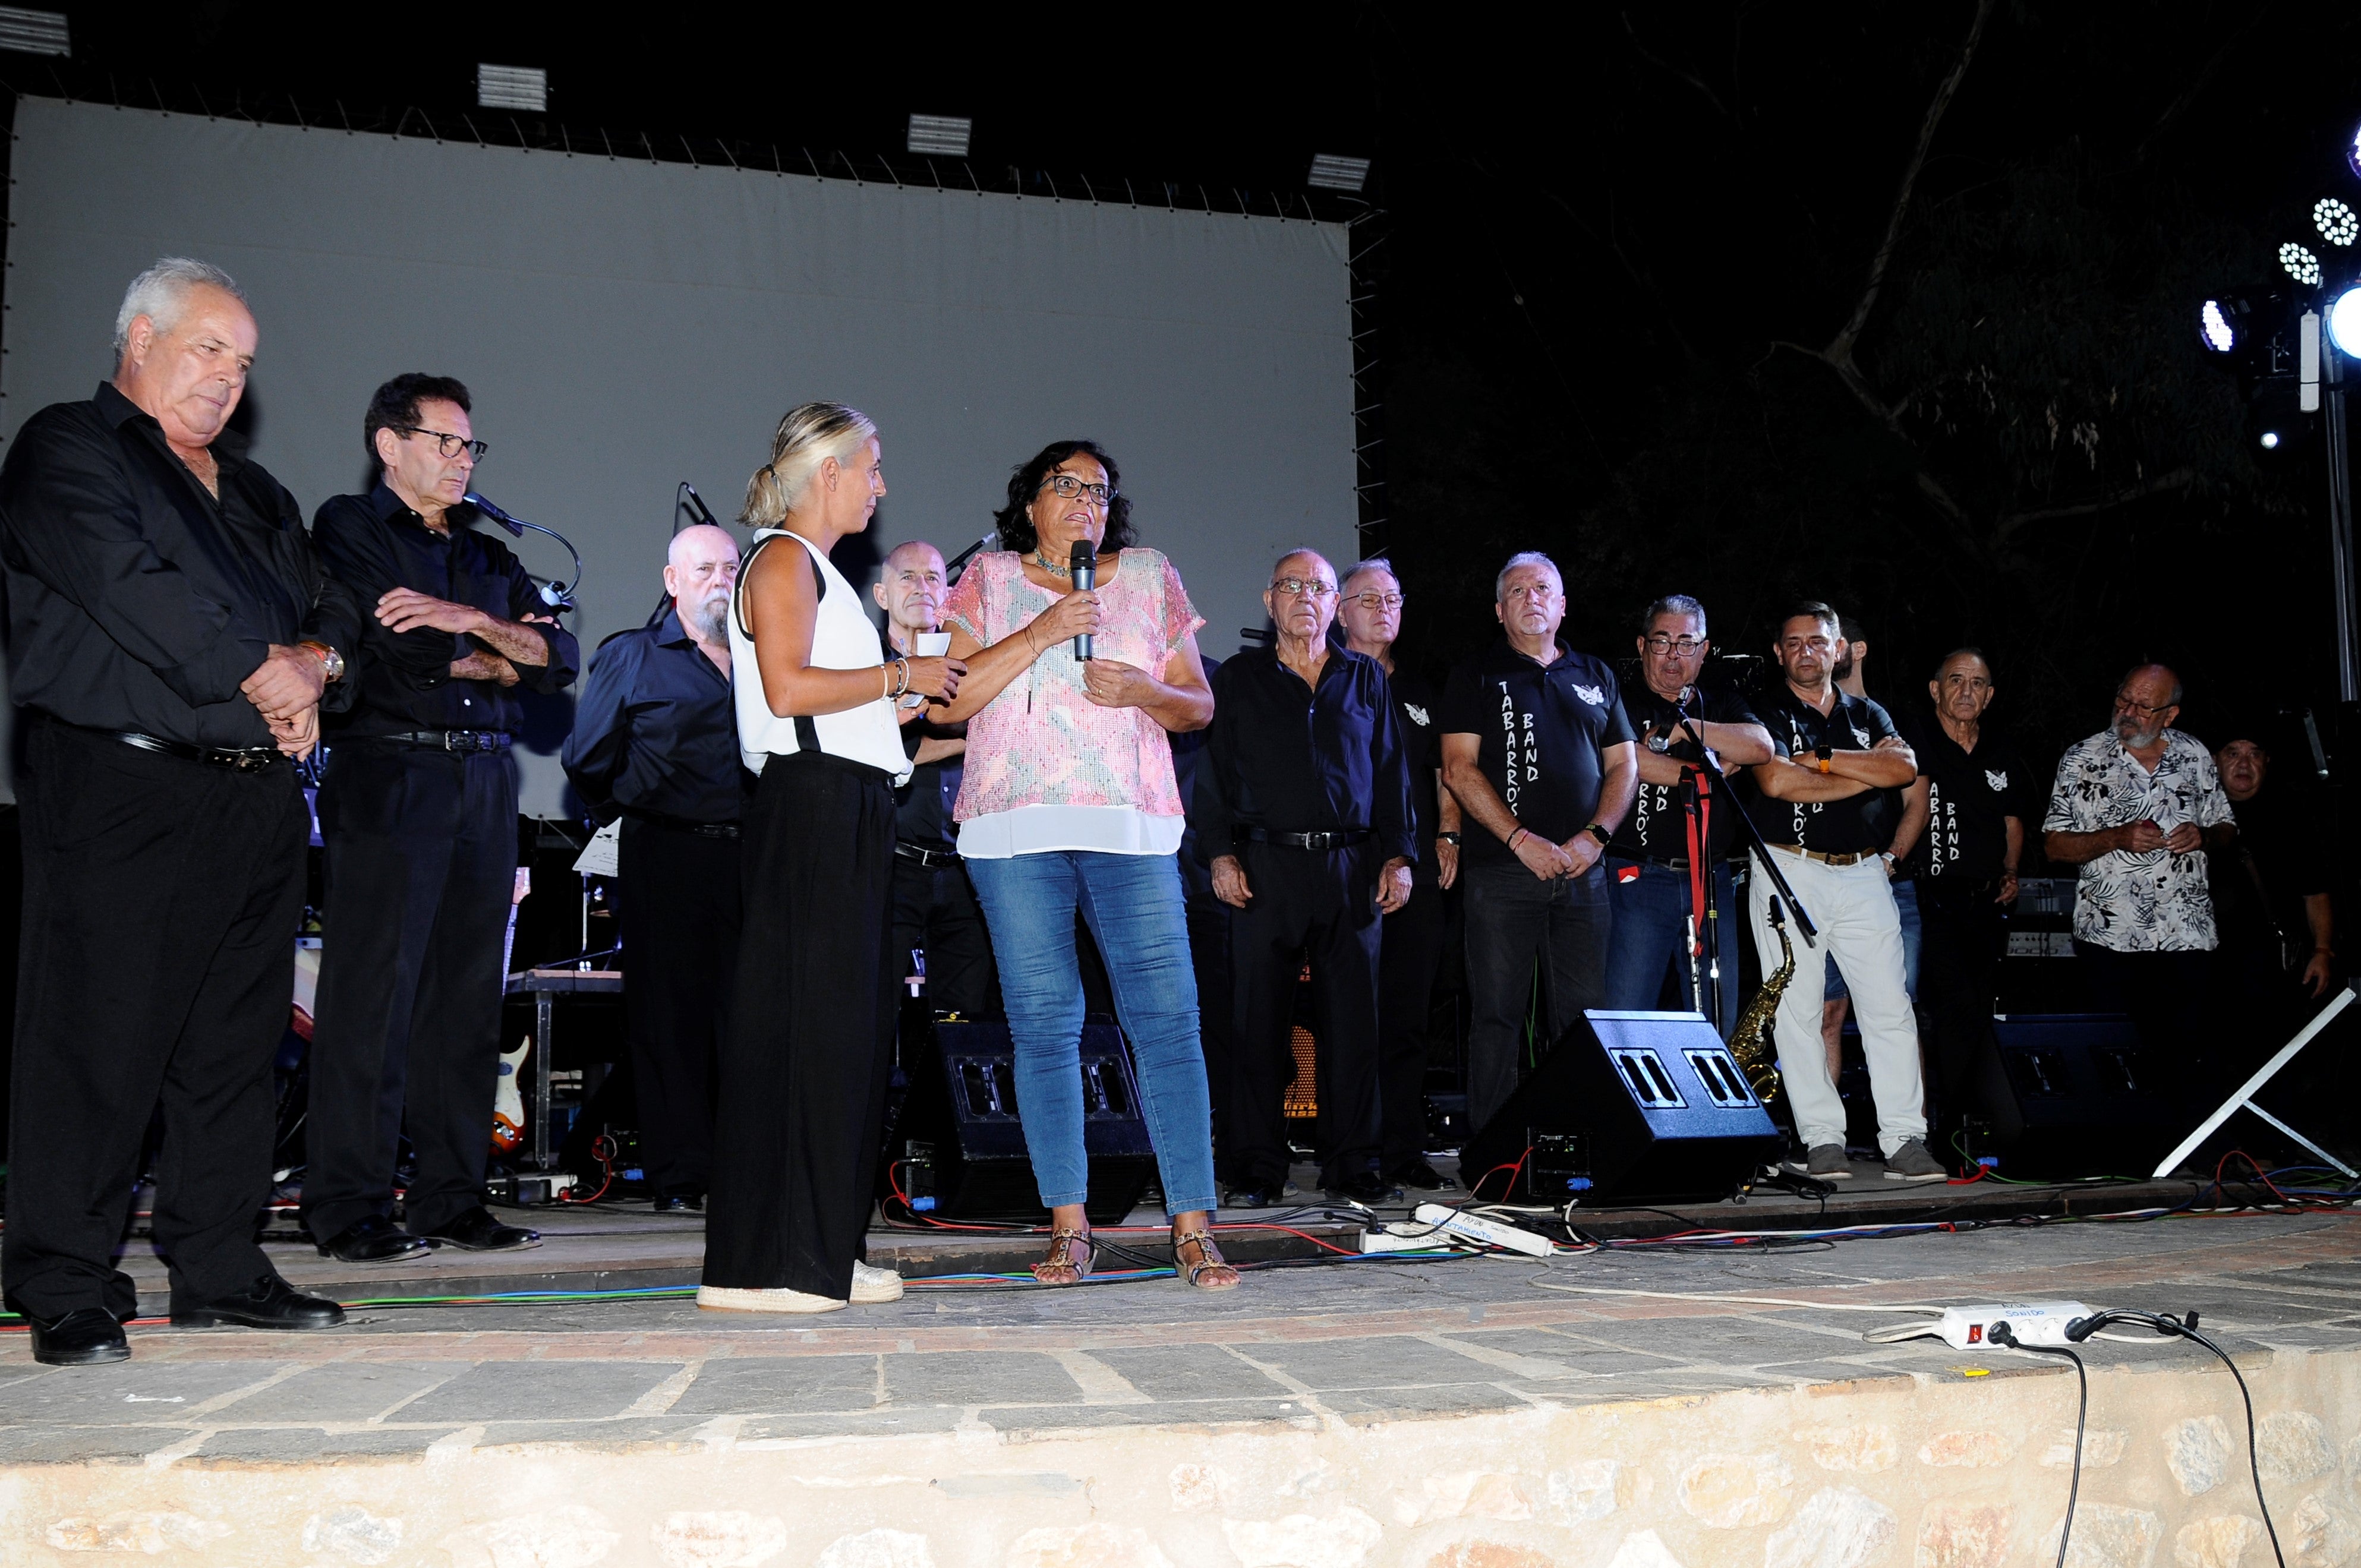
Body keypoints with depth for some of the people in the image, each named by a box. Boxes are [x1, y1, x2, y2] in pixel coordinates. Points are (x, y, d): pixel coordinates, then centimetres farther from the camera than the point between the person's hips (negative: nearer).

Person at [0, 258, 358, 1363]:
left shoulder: (252, 489, 25)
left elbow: (330, 606, 22)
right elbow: (127, 587, -13)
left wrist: (313, 664, -1)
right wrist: (257, 674, -10)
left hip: (258, 792, 7)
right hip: (120, 786, -7)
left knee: (237, 1042, 8)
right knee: (96, 1036, -5)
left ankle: (217, 1266, 16)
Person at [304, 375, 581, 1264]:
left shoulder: (487, 558, 22)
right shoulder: (348, 529, 5)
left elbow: (561, 657, 8)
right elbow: (399, 655, -10)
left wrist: (472, 622, -8)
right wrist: (504, 657, 2)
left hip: (485, 785, 6)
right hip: (388, 779, -6)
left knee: (465, 997, 4)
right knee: (372, 996, -7)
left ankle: (451, 1198, 10)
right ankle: (350, 1210, -1)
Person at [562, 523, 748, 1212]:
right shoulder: (632, 656, 7)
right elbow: (587, 757, 5)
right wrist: (632, 813, 7)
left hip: (747, 857, 3)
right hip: (665, 858, -3)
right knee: (669, 1013, -2)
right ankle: (679, 1176, 4)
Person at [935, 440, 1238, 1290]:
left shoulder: (1151, 577, 16)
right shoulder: (989, 580, 13)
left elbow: (1199, 705, 16)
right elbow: (950, 700, 1)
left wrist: (1145, 692, -5)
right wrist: (1041, 632, -8)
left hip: (1131, 827, 1)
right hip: (1017, 828, 0)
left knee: (1167, 1017, -8)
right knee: (1043, 1025, -1)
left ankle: (1193, 1228, -4)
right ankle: (1068, 1227, 8)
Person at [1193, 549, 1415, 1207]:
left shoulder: (1366, 678, 16)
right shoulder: (1240, 678, 11)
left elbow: (1392, 772, 14)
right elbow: (1214, 769, 7)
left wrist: (1398, 855, 5)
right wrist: (1220, 852, -4)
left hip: (1352, 867, 1)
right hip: (1266, 865, -1)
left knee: (1353, 1018, 1)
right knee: (1259, 1020, -1)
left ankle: (1353, 1166, 10)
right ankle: (1257, 1170, 6)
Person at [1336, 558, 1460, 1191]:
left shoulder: (1421, 693, 21)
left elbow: (1446, 774, 24)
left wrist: (1448, 835, 9)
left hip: (1418, 874, 5)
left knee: (1411, 1019, 4)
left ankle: (1405, 1151, 9)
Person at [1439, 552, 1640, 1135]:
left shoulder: (1596, 677, 18)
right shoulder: (1478, 676, 7)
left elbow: (1624, 765, 15)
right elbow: (1459, 769, -3)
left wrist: (1596, 835, -4)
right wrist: (1522, 841, -12)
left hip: (1582, 870, 4)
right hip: (1502, 869, -3)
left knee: (1582, 1015, 3)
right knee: (1498, 1015, -3)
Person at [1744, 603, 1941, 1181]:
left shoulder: (1867, 714, 16)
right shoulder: (1767, 712, 4)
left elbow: (1905, 768, -2)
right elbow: (1776, 780, -15)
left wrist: (1823, 757, -10)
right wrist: (1868, 774, -5)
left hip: (1863, 874, 3)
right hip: (1790, 872, -3)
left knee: (1890, 1006, -3)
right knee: (1797, 1009, -4)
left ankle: (1905, 1139, 0)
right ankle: (1823, 1140, 2)